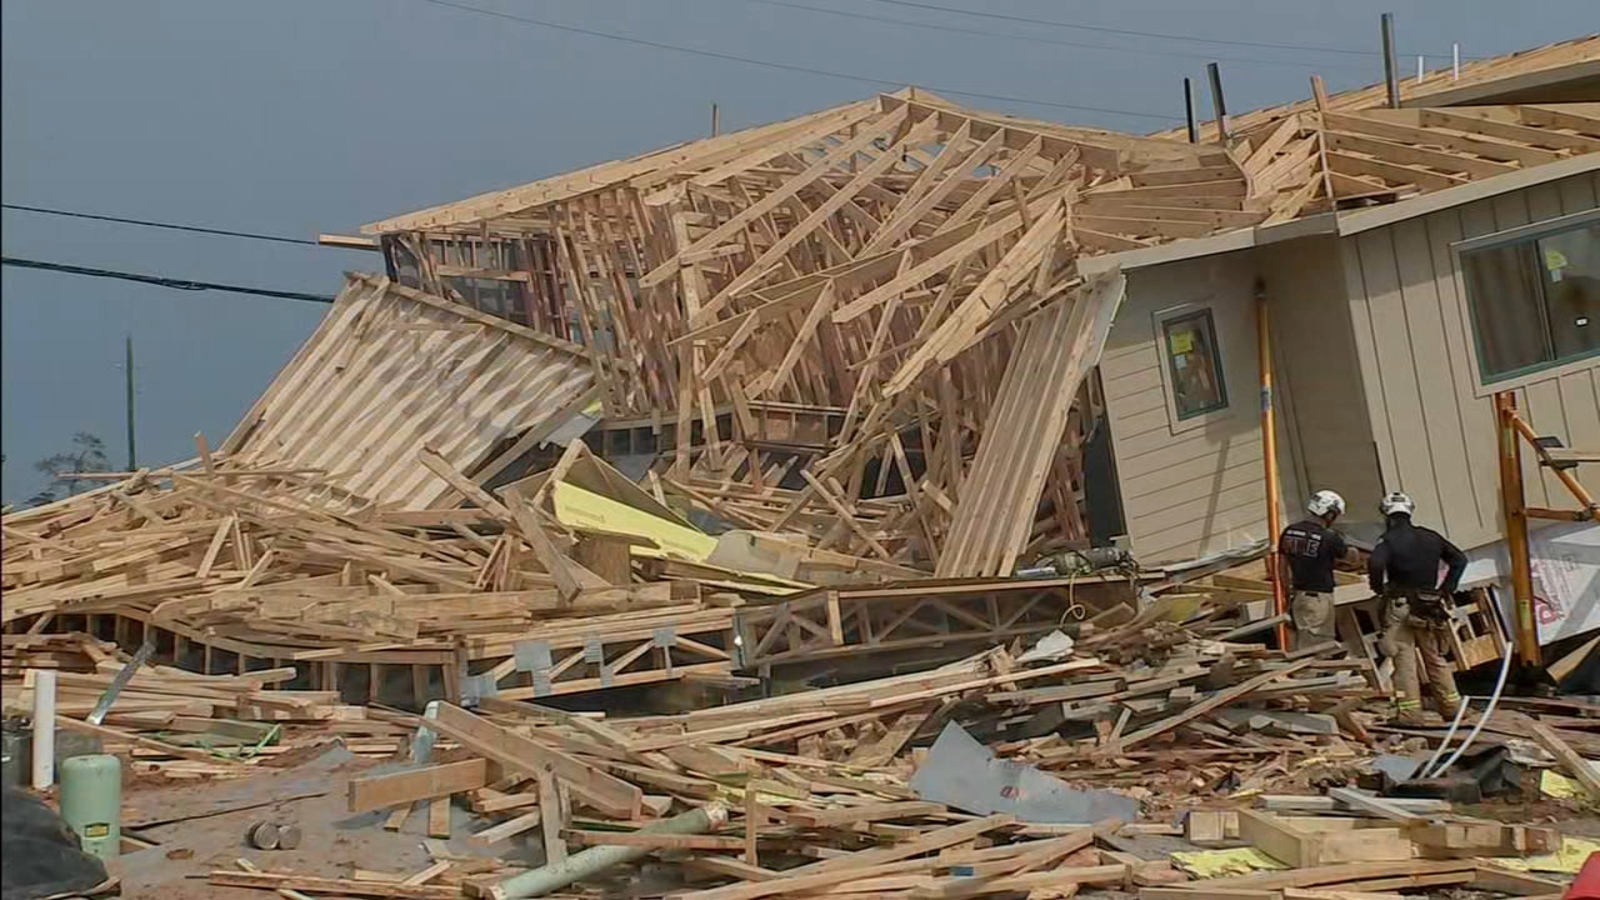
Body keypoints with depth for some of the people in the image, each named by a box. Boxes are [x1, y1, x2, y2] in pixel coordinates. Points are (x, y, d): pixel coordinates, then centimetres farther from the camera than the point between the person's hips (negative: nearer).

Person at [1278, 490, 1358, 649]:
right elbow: (1352, 558, 3)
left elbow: (1282, 571, 9)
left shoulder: (1289, 532, 3)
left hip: (1297, 595, 7)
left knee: (1301, 645, 14)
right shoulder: (1329, 537, -15)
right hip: (1319, 598, -6)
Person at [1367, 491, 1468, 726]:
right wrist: (1446, 589, 16)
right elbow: (1460, 559, 18)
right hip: (1430, 607, 5)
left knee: (1404, 660, -3)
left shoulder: (1389, 540, -8)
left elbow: (1375, 563, -27)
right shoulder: (1431, 537, 11)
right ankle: (1452, 705, 23)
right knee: (1436, 659, 17)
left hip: (1401, 607, -5)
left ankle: (1410, 713, -5)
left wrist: (1378, 588, -9)